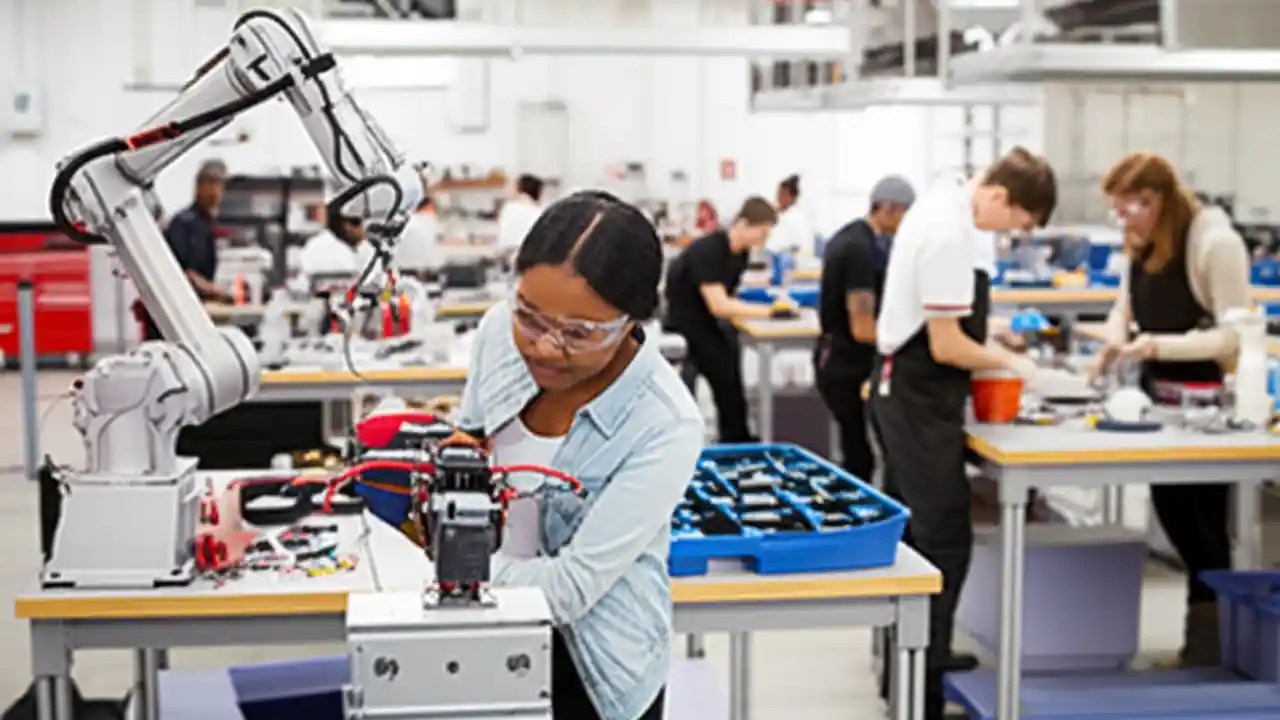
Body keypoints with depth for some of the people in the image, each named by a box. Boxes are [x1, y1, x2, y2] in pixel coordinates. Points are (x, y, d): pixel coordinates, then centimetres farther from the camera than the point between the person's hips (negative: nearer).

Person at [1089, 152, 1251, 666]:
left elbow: (1236, 335, -22)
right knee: (1170, 510, 10)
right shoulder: (1142, 243, 3)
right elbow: (1126, 303, 16)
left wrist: (1161, 345, -29)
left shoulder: (1216, 242, -20)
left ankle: (1207, 645, 12)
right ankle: (1203, 622, 24)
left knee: (1199, 521, -2)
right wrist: (1114, 340, -4)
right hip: (1158, 393, 7)